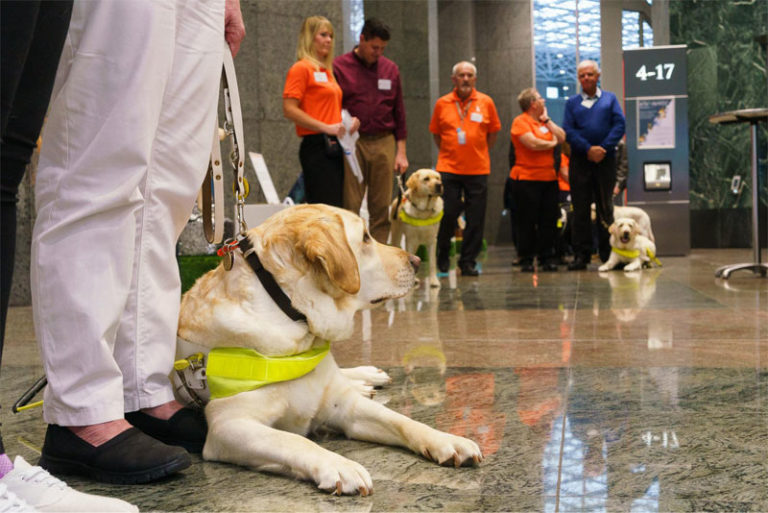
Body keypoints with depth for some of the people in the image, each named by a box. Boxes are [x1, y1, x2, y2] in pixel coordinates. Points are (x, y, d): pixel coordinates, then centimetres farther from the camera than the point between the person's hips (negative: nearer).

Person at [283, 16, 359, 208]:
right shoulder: (301, 68, -5)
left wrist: (347, 121, 8)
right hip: (316, 146, -8)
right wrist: (327, 127, -17)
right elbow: (289, 110, -14)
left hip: (334, 147, 8)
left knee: (337, 207, 7)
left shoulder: (327, 70, 18)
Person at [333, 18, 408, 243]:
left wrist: (401, 151, 9)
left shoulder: (390, 69, 11)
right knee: (350, 207, -4)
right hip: (351, 144, -3)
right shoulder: (340, 66, 0)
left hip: (384, 143, 3)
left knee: (382, 207, 3)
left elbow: (399, 111, 13)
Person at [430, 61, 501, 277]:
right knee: (447, 213, 0)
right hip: (448, 168, 0)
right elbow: (436, 133, 14)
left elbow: (493, 132, 13)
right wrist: (448, 152, 8)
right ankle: (443, 255, 21)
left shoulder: (486, 102, 3)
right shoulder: (442, 103, 3)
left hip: (478, 169, 1)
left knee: (475, 218, 1)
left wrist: (480, 153, 8)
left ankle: (468, 261, 11)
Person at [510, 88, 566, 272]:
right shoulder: (520, 122, -5)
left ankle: (547, 259, 13)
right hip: (528, 179, -7)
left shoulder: (544, 121, 18)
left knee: (549, 220, 5)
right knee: (527, 221, -1)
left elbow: (562, 138, 7)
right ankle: (526, 260, 6)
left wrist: (547, 120, 4)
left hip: (549, 178, 7)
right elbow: (533, 143, -17)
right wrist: (552, 143, 0)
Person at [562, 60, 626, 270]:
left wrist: (603, 148, -13)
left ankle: (608, 254, 9)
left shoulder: (610, 99, 10)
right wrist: (588, 149, -13)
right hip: (580, 160, 0)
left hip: (605, 159, 0)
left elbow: (619, 125, 0)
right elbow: (568, 131, 0)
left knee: (605, 207, 4)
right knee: (580, 209, 0)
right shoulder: (572, 102, 11)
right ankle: (581, 255, 3)